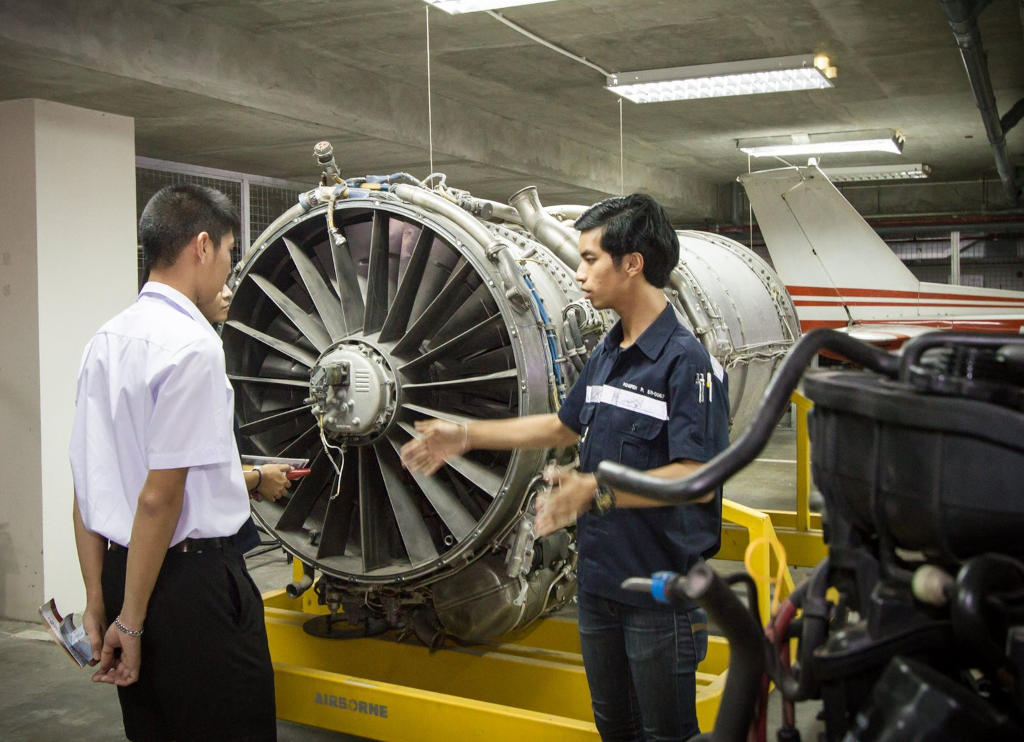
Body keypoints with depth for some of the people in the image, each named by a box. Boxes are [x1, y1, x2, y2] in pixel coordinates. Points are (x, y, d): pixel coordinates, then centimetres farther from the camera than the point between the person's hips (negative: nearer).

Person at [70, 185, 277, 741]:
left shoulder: (106, 341, 8)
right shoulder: (192, 345, -17)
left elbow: (85, 488, 11)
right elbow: (158, 498, -20)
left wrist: (98, 603, 16)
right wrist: (132, 621, -12)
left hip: (124, 568, 8)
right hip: (194, 579, -8)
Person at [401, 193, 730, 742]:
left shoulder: (686, 362, -19)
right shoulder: (606, 355, 8)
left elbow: (697, 478, -26)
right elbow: (564, 426, 21)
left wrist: (597, 488, -34)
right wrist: (465, 436, 20)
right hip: (599, 578, 8)